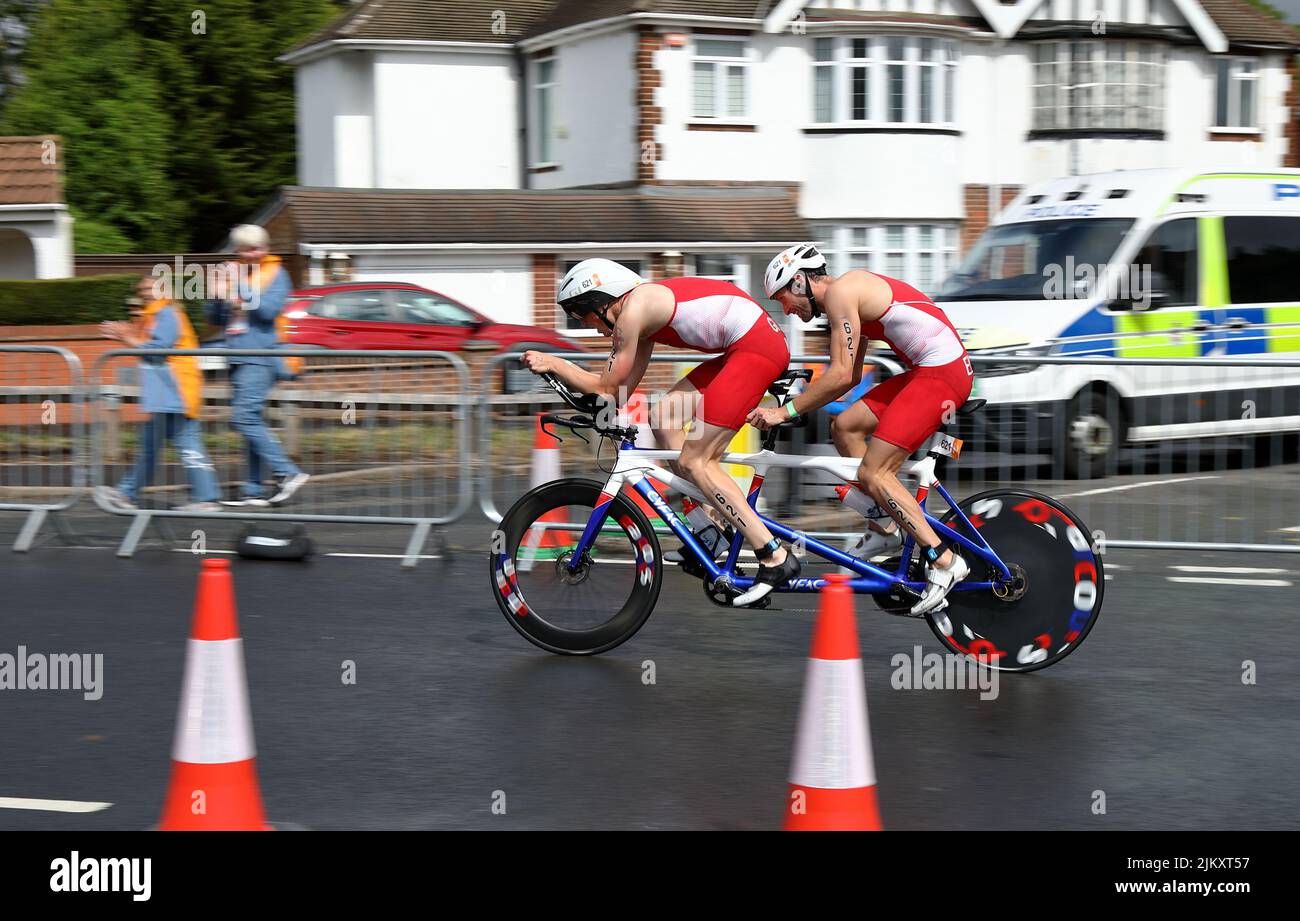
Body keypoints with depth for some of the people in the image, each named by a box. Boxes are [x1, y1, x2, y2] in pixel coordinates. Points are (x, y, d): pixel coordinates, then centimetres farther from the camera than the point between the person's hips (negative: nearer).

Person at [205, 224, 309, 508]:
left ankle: (287, 473, -16)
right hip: (238, 359, 7)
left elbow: (269, 309, -15)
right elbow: (215, 318, 18)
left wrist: (242, 286, -15)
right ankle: (254, 492, 8)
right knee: (249, 421, 6)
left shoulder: (275, 273, 1)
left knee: (245, 417, -18)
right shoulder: (235, 273, 19)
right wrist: (219, 296, -2)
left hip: (260, 358, -7)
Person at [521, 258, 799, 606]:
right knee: (664, 417, 12)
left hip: (756, 346, -10)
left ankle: (775, 558, -10)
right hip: (748, 345, 10)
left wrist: (553, 363, 4)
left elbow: (608, 389, -5)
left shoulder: (632, 308, -9)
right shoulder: (645, 308, 19)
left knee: (693, 461, -7)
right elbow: (622, 388, 20)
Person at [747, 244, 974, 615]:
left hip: (942, 373, -10)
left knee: (873, 473, -10)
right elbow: (851, 375, 25)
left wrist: (786, 412, -11)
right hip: (926, 371, 10)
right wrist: (799, 398, 22)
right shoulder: (852, 294, 20)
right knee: (846, 425, 15)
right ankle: (882, 529, 19)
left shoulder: (839, 292, -11)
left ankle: (944, 560, -7)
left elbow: (840, 375, -17)